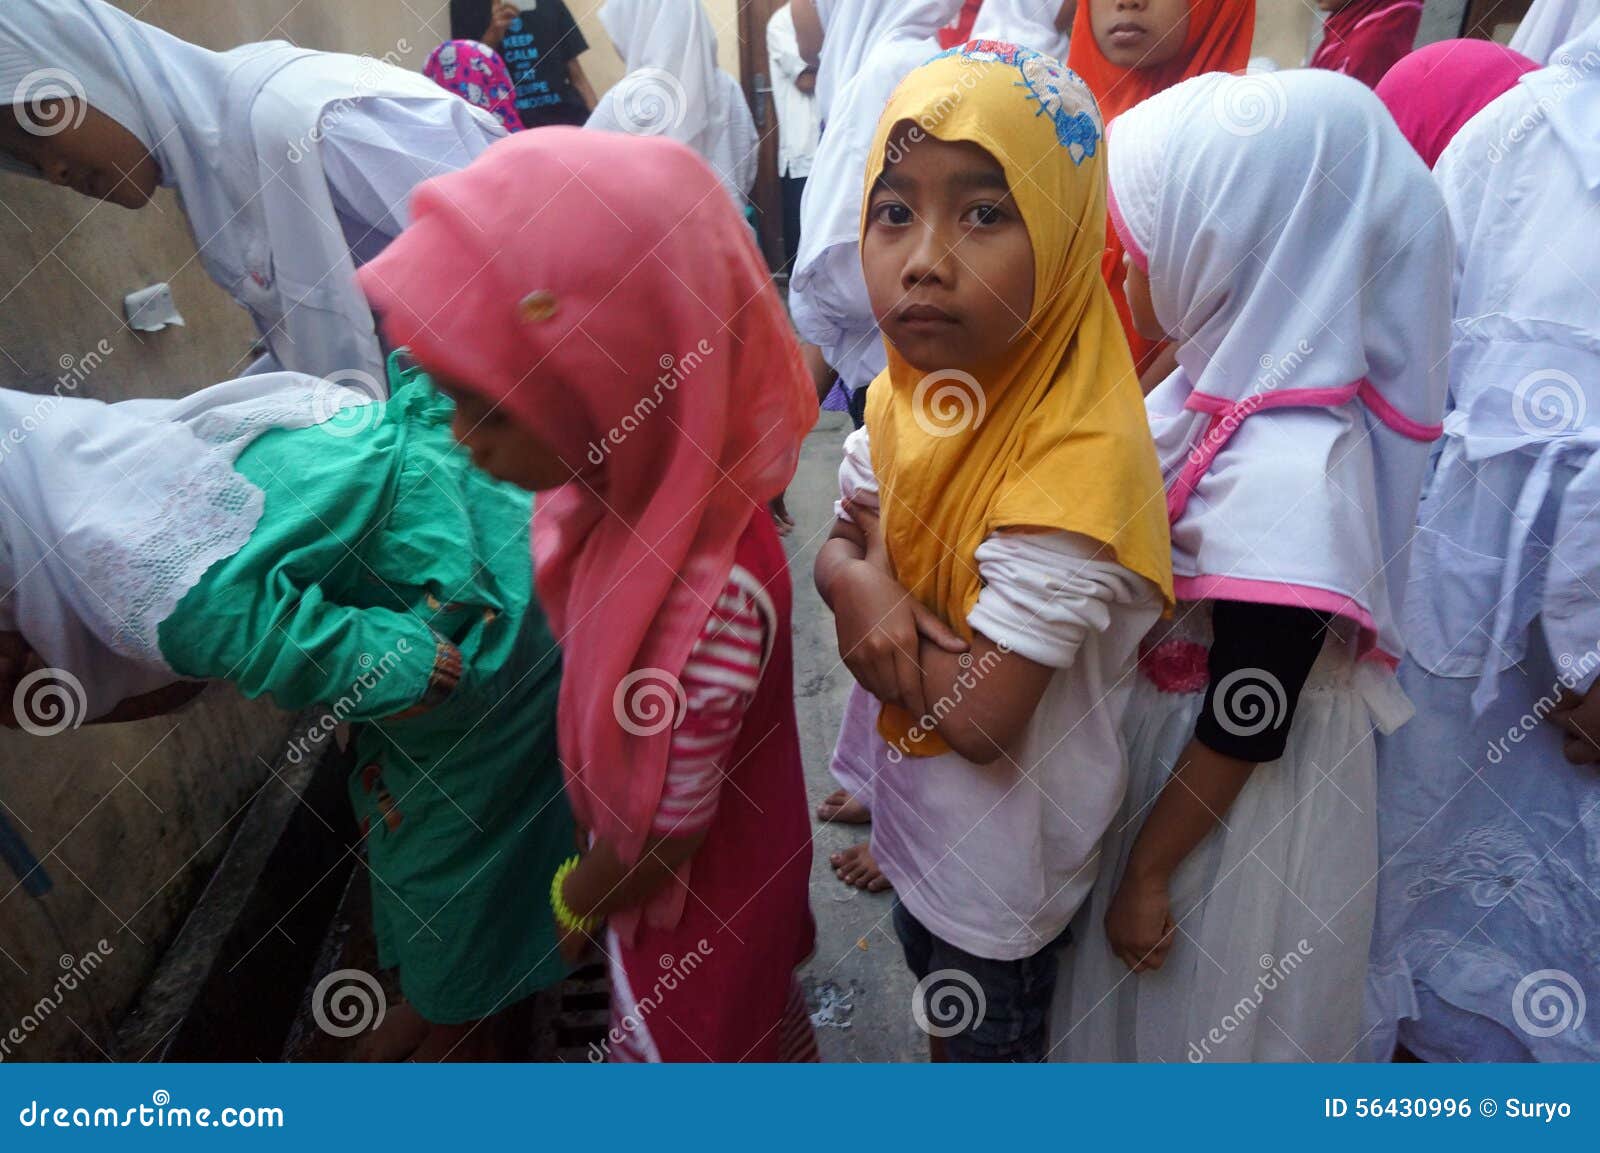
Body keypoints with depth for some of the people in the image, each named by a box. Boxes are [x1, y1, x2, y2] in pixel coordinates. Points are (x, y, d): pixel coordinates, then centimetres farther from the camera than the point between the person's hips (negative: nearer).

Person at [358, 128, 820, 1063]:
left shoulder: (709, 596, -41)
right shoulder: (644, 483, -18)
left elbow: (663, 833, -26)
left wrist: (578, 898, -9)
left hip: (693, 905, -7)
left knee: (685, 1041, 23)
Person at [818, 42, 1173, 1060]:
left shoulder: (1075, 455, -35)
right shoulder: (904, 389, -10)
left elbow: (981, 717, -32)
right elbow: (841, 541, 1)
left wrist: (881, 566, -20)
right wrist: (856, 583, -23)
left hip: (1006, 842, -7)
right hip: (919, 797, 7)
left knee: (991, 1038, 21)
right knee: (929, 964, 34)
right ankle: (947, 1053, 63)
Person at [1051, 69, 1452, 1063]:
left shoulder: (1289, 475, -32)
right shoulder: (1227, 384, -8)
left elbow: (1247, 729, -24)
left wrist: (1146, 869, -13)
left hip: (1235, 802, -7)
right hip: (1157, 737, 7)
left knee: (1199, 1015, 21)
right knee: (1135, 989, 30)